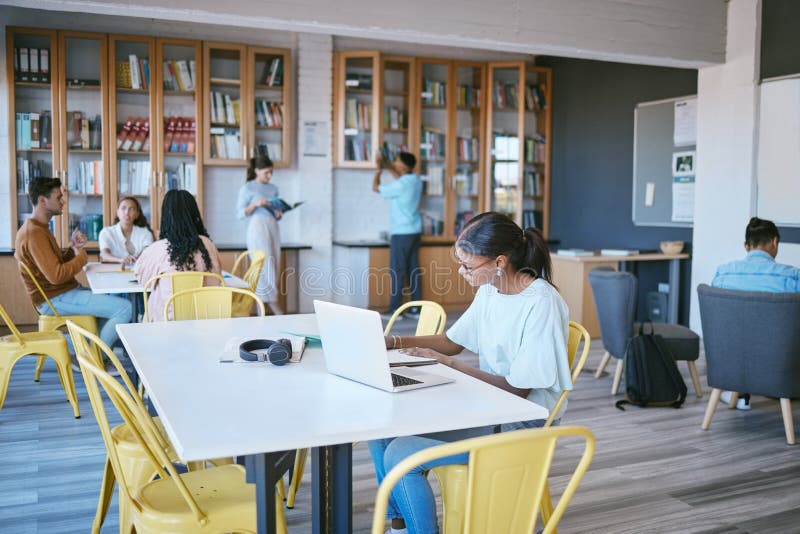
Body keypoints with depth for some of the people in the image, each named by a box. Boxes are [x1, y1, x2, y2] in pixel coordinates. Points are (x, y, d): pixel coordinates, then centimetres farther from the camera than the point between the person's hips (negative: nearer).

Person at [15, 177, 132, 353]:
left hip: (63, 291, 11)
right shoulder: (34, 233, -20)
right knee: (124, 308, -19)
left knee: (113, 298, 26)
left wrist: (73, 248, -3)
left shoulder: (38, 227, 14)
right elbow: (56, 275, -27)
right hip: (54, 299, -11)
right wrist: (81, 256, -12)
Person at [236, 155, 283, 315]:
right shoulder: (247, 188, 1)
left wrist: (279, 213, -2)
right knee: (265, 265, -13)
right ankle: (272, 303, -13)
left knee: (274, 265, 0)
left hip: (273, 228, 6)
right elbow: (240, 214, -3)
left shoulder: (273, 188, 15)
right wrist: (255, 204, -15)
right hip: (258, 227, -6)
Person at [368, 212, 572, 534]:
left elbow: (519, 389, -20)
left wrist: (448, 363, -20)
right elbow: (453, 341, 16)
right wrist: (394, 342, 3)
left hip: (521, 424, -8)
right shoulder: (490, 290, 3)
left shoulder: (541, 304, -22)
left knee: (399, 455, -19)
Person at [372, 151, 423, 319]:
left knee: (397, 271, -3)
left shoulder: (400, 185, -18)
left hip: (401, 233, -8)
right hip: (415, 231, 8)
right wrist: (388, 166, 28)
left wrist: (379, 169, 7)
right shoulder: (416, 181, 7)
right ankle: (416, 308, 11)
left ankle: (395, 309, 1)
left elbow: (376, 187, -7)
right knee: (413, 269, 9)